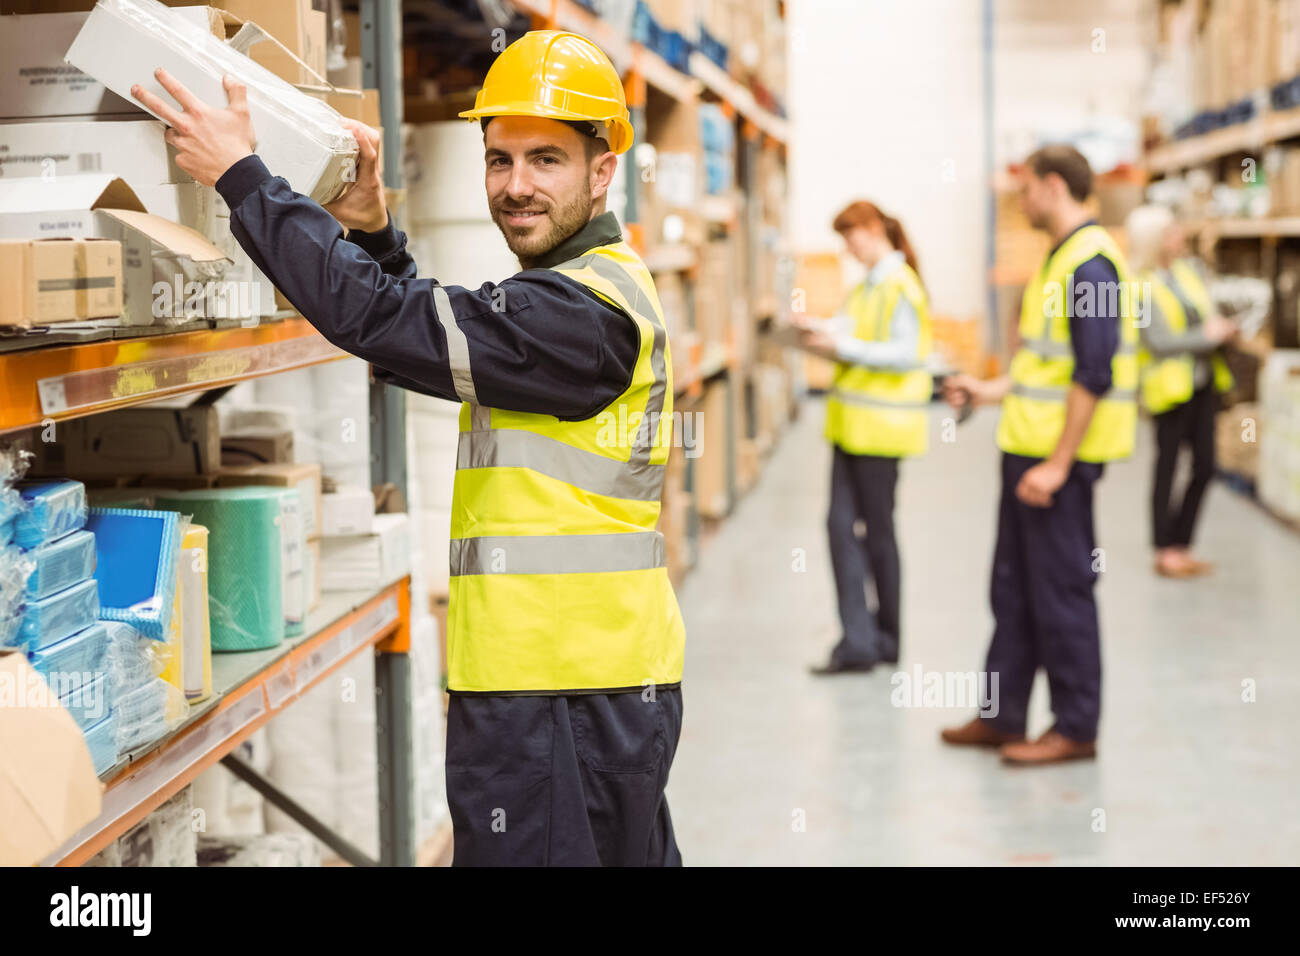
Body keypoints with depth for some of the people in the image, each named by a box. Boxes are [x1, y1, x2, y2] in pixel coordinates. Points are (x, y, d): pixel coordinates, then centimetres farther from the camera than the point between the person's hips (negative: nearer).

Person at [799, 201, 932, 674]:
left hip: (882, 424, -8)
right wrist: (823, 336, 0)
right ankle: (858, 640, 4)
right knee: (841, 524, 2)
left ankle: (885, 638, 14)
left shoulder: (899, 287, -13)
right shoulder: (868, 285, 15)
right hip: (852, 423, 8)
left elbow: (906, 354, -19)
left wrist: (843, 346, -19)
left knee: (877, 529, 2)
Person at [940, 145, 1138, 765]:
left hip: (1058, 457, -10)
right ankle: (1002, 716, 24)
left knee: (1061, 591, -1)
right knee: (1013, 586, 14)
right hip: (1030, 448, 10)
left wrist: (1057, 463, -23)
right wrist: (995, 391, 22)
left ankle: (1076, 728, 9)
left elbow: (1094, 374, -22)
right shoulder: (1062, 256, 14)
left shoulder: (1090, 263, -17)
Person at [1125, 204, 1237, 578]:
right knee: (1168, 466, 0)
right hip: (1171, 385, -7)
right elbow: (1158, 340, -17)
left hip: (1203, 382, 7)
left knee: (1204, 465, 8)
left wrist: (1221, 326, -2)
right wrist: (1207, 336, -12)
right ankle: (1165, 551, 8)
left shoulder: (1192, 269, 9)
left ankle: (1180, 545, 19)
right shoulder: (1140, 286, -12)